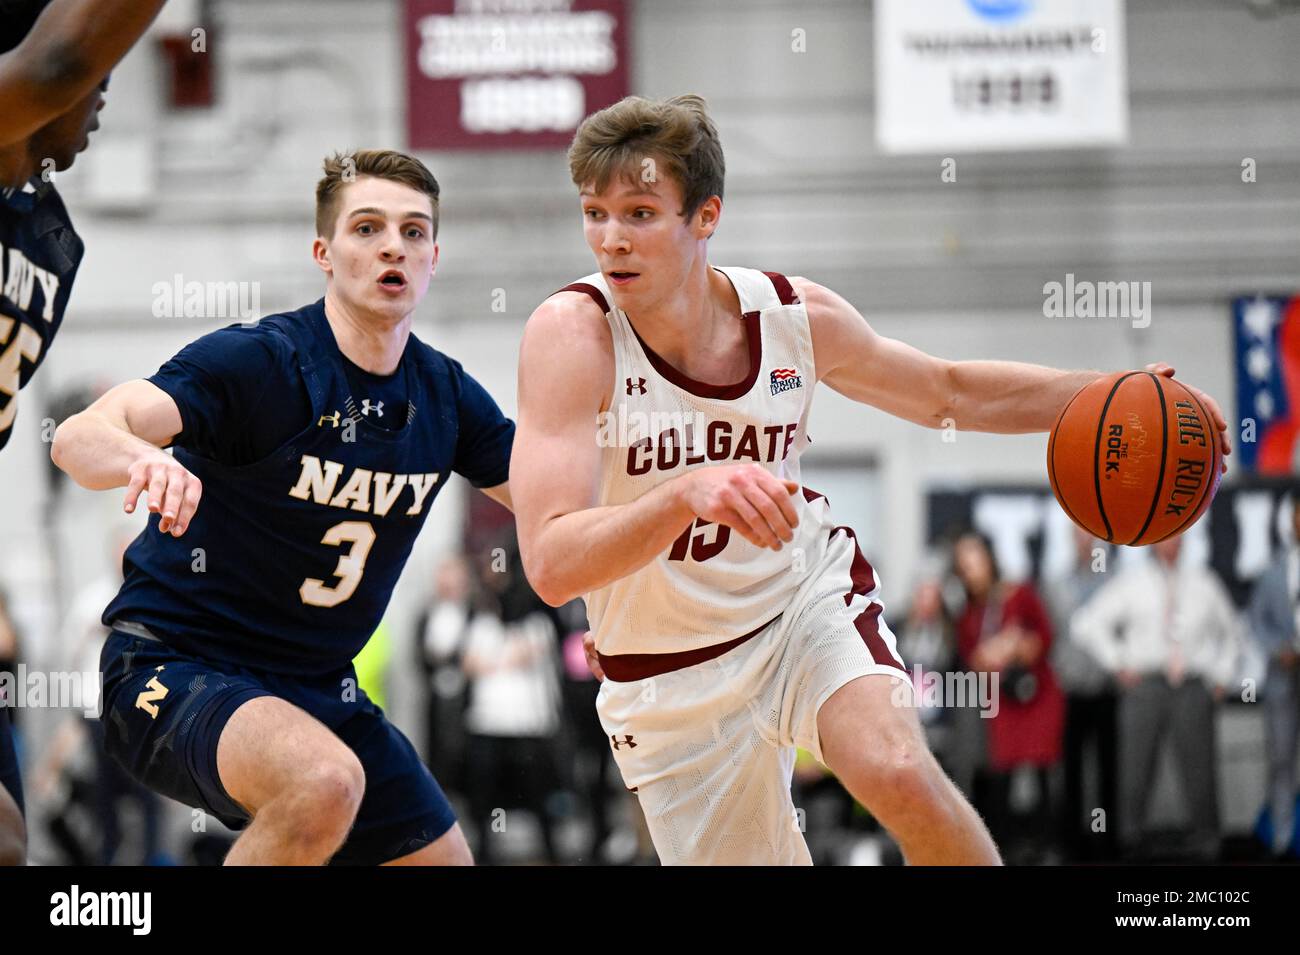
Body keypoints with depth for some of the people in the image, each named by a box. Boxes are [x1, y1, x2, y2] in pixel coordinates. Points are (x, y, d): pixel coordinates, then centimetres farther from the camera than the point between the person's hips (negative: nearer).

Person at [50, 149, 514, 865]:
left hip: (317, 691, 7)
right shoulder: (258, 361, -17)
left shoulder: (445, 395, 3)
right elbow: (78, 438, -31)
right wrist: (141, 457, -55)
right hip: (174, 666, -7)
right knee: (325, 781, -36)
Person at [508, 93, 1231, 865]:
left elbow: (950, 392, 10)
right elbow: (551, 564, -32)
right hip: (675, 677, -1)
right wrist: (686, 494, -49)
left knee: (900, 774, -27)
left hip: (809, 594, 1)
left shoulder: (797, 317, -11)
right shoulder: (573, 332, -22)